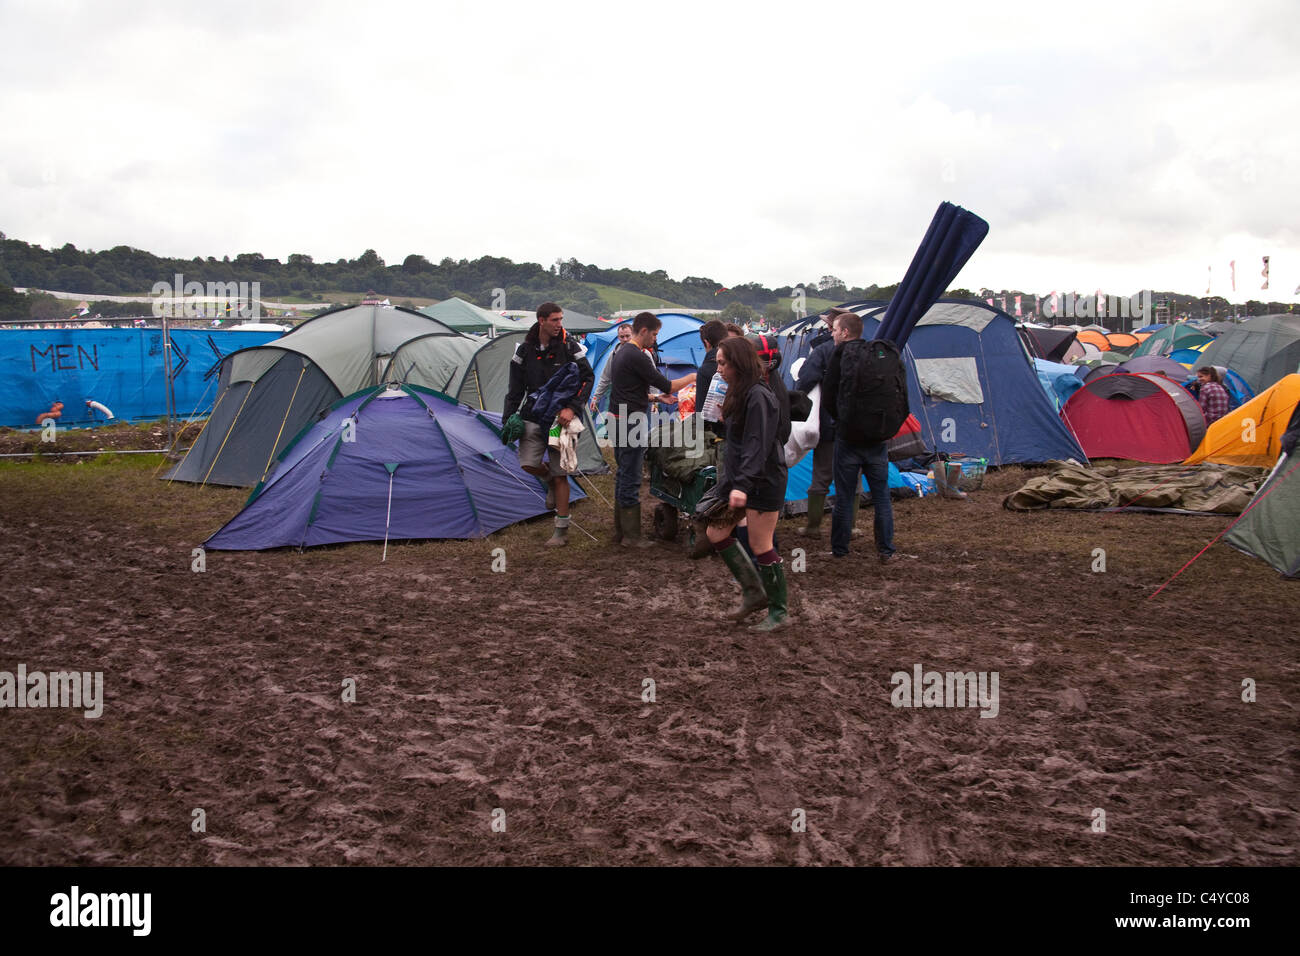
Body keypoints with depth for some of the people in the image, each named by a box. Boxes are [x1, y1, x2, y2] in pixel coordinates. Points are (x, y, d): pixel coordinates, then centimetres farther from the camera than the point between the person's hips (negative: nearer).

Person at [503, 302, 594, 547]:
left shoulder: (568, 345, -7)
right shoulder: (525, 350, 1)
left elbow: (588, 377, -7)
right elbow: (515, 389, 8)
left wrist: (572, 408, -18)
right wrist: (508, 420, 3)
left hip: (561, 417, -3)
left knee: (560, 474, 0)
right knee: (528, 463, -14)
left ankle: (562, 531, 8)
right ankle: (550, 481, 23)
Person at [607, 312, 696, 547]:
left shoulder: (620, 354, 15)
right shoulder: (637, 357, -16)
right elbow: (666, 385, -14)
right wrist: (691, 378, 1)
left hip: (618, 419, 10)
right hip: (632, 423, -10)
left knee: (622, 476, 15)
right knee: (631, 479, -5)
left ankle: (620, 532, 22)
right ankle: (631, 536, 1)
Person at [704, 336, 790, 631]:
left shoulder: (759, 397, -19)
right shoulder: (740, 393, 12)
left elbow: (758, 446, -26)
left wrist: (743, 485, -34)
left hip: (763, 482, -10)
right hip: (740, 479, 10)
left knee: (760, 545, -4)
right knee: (716, 533, 9)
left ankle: (780, 609, 11)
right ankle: (754, 591, 18)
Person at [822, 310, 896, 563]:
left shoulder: (839, 356, -8)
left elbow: (828, 396, -7)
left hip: (848, 436, -3)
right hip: (878, 438, 3)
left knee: (844, 497, 6)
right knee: (881, 497, 11)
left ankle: (839, 549, 13)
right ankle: (886, 551, 14)